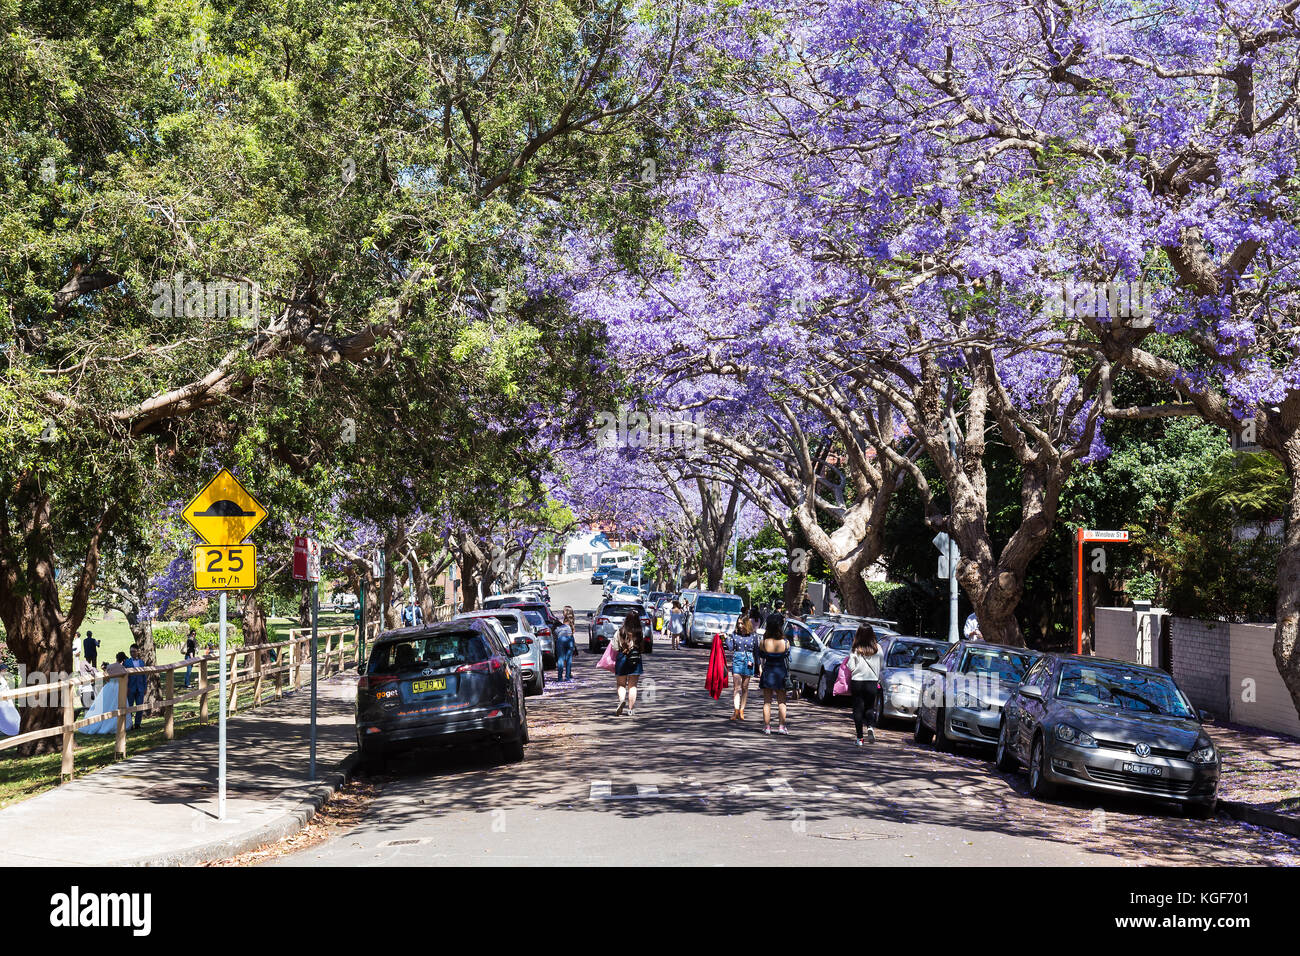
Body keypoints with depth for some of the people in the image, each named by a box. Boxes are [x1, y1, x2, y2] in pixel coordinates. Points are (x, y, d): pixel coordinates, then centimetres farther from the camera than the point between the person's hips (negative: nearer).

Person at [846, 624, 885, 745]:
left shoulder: (854, 649, -9)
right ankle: (871, 727, -11)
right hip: (872, 682, 1)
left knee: (858, 709, 6)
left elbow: (851, 667, -8)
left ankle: (860, 737, 4)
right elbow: (882, 665, 4)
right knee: (870, 707, 16)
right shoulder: (877, 648, -3)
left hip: (857, 681, -1)